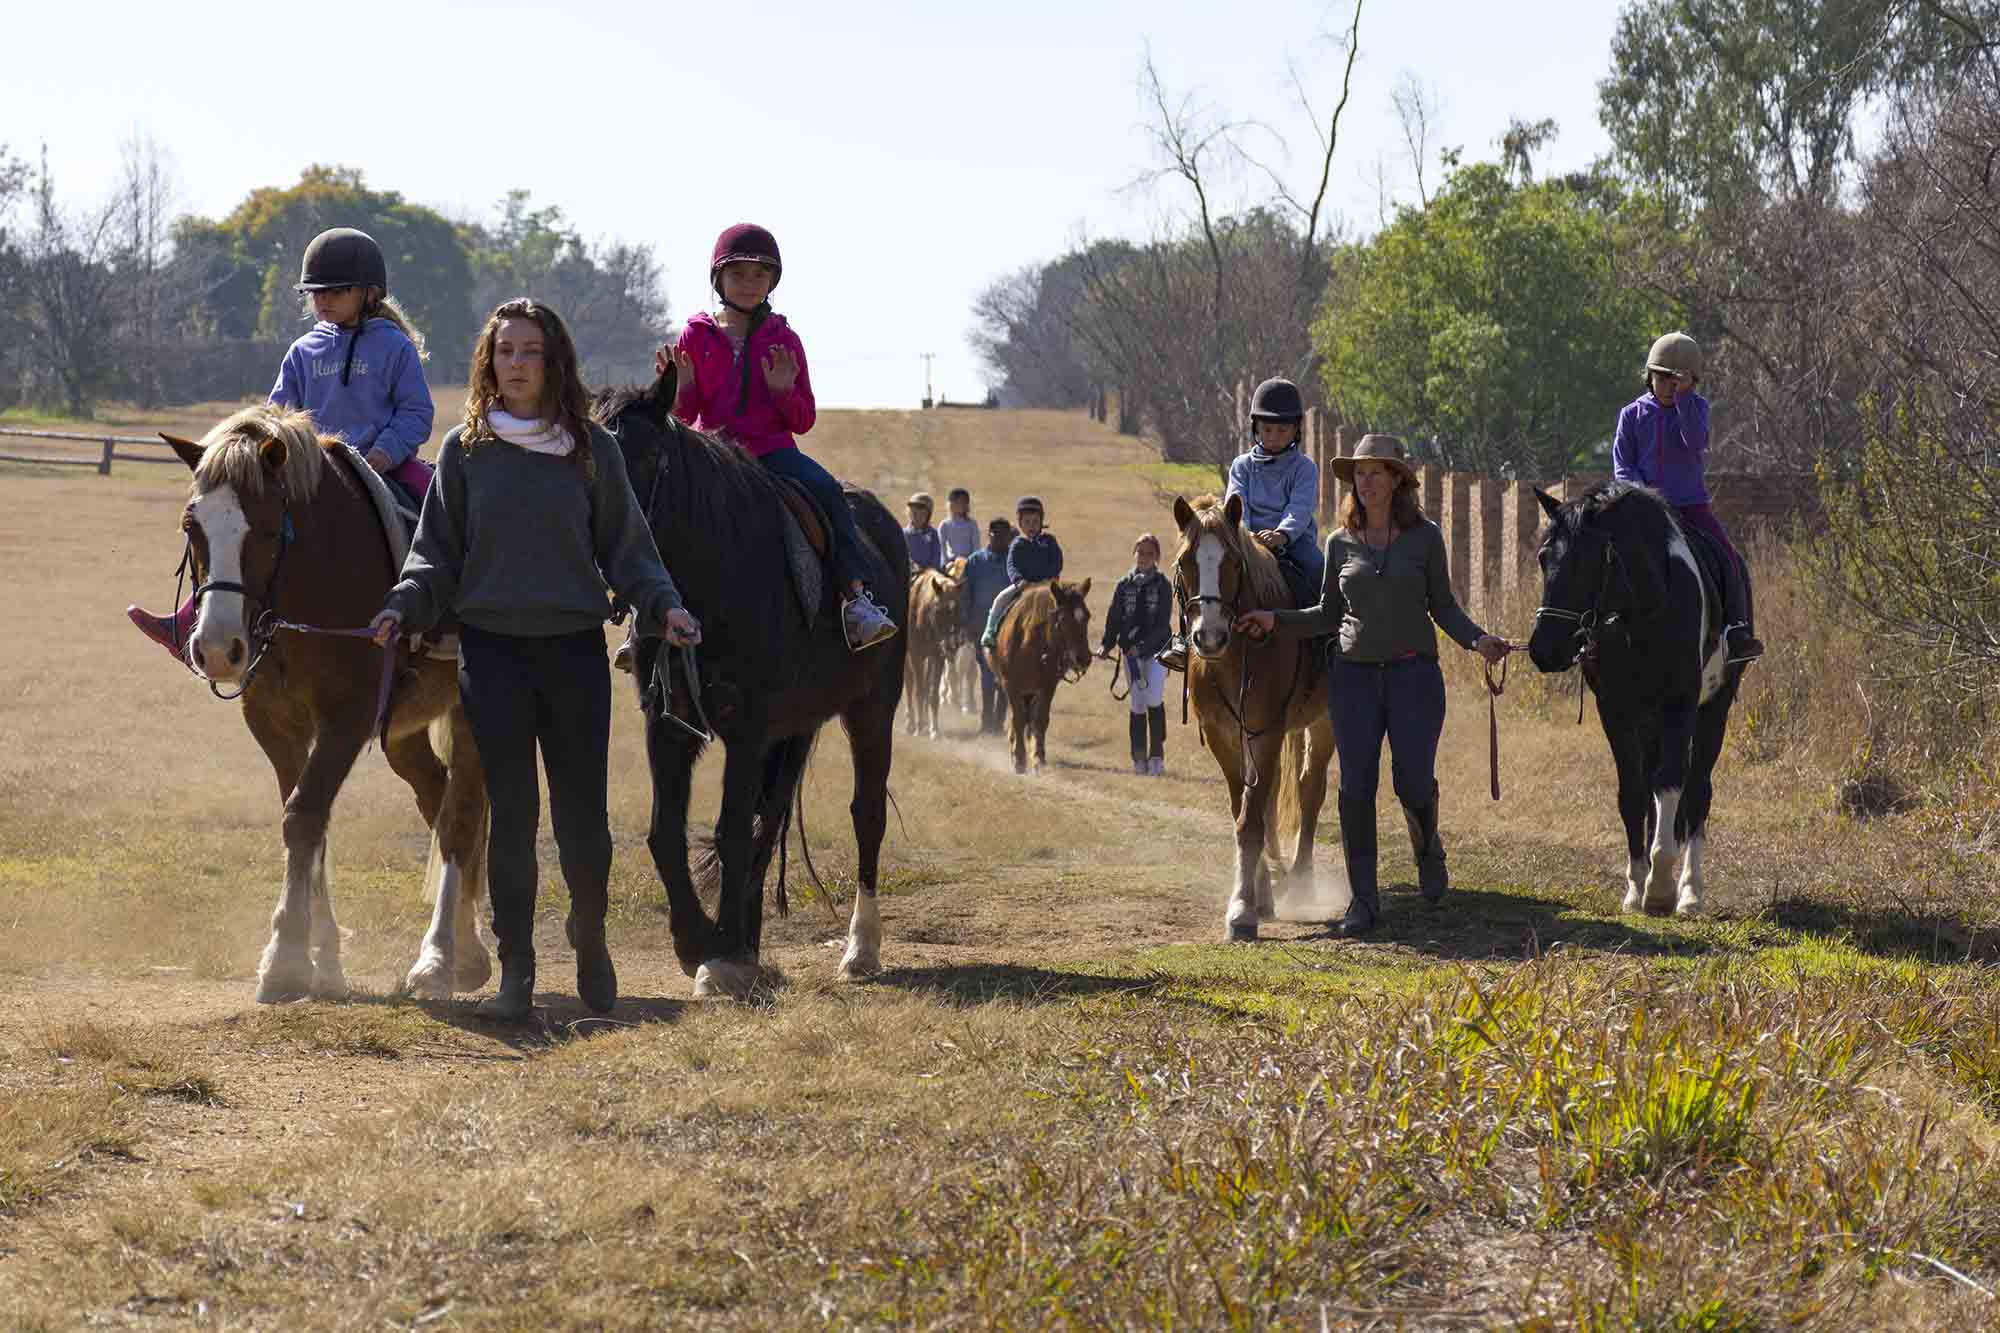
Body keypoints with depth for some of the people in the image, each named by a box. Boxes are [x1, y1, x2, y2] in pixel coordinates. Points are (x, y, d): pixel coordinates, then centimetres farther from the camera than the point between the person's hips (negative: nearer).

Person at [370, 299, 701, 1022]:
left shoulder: (593, 449, 6)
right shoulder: (466, 449, 6)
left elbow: (626, 548, 8)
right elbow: (437, 553, 8)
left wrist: (663, 604, -9)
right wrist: (403, 606, -10)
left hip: (574, 646, 0)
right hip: (491, 648, 0)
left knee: (582, 815, 2)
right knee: (511, 814, -2)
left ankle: (590, 940, 26)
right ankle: (515, 973, 3)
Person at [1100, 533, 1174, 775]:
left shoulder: (1163, 585, -2)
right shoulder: (1124, 585, 6)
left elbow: (1163, 624, -9)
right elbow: (1114, 619, 6)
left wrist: (1143, 646, -20)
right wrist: (1106, 644, -10)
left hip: (1157, 649, -3)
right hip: (1131, 652, 3)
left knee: (1154, 699, -16)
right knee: (1137, 704, 4)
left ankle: (1157, 755, -7)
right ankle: (1139, 759, 10)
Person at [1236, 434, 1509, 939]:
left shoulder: (1425, 537, 2)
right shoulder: (1341, 543, 7)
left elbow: (1444, 608, 5)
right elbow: (1328, 615, 13)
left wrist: (1478, 640, -12)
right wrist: (1276, 621, -1)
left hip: (1413, 671, -2)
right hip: (1354, 674, 2)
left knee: (1413, 781, -4)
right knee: (1356, 785, -5)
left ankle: (1427, 849, 31)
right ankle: (1363, 901, 0)